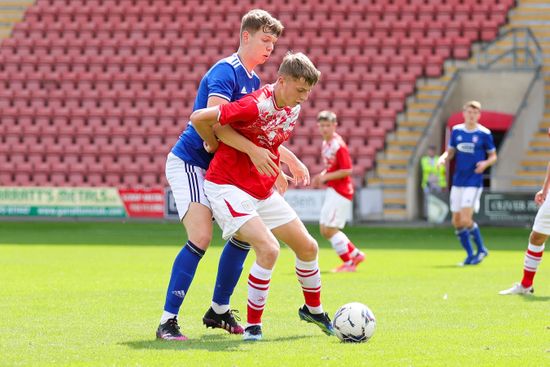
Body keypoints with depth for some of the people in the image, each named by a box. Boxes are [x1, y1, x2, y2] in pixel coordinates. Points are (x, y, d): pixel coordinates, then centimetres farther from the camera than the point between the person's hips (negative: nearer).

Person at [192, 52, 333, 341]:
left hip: (263, 191, 9)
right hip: (227, 187, -8)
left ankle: (313, 310, 34)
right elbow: (199, 118, -23)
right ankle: (253, 325, -10)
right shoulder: (256, 106, -25)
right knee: (269, 249, -24)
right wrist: (214, 144, -6)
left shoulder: (293, 108, 3)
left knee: (307, 246, 10)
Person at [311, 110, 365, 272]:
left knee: (330, 229, -9)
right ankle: (356, 254, 19)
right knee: (325, 230, 10)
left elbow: (347, 170, -19)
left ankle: (348, 262, 1)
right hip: (332, 191, 10)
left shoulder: (339, 145, -16)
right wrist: (321, 176, 5)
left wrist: (325, 177, -17)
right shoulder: (325, 144, 12)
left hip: (340, 191, -10)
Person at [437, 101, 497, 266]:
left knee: (465, 220, -15)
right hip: (458, 182, 5)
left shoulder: (484, 133, -5)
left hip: (474, 182, -5)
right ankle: (470, 255, 20)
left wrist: (486, 163, -18)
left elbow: (493, 156, 3)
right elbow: (450, 151, 14)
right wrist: (443, 158, -8)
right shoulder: (456, 131, 5)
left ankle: (481, 249, 7)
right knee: (456, 221, 5)